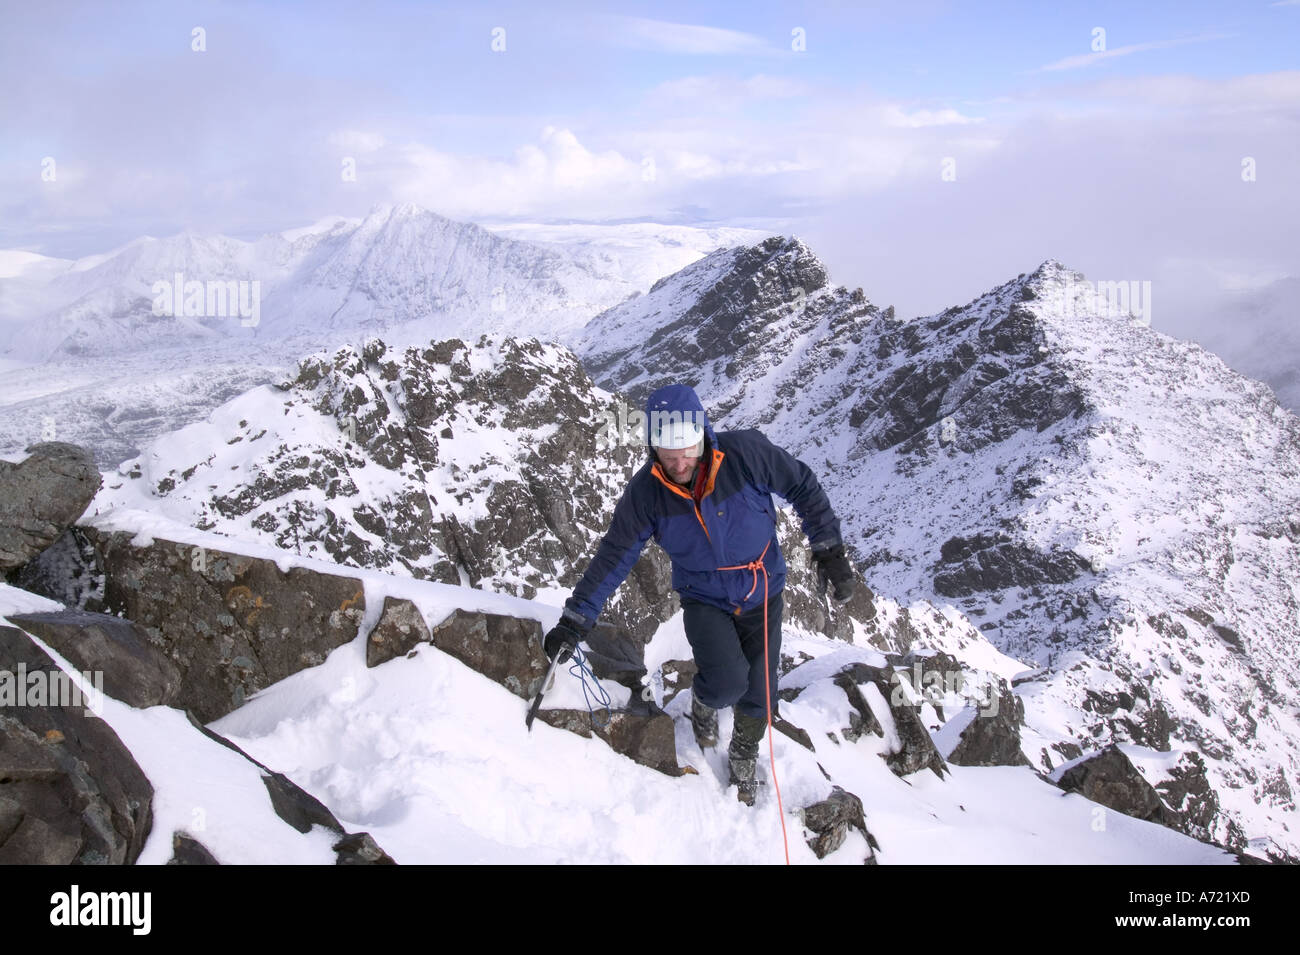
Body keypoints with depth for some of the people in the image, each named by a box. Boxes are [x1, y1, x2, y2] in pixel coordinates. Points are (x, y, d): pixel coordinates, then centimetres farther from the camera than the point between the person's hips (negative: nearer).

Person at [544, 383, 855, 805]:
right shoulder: (645, 491, -19)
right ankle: (704, 703, 16)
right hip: (704, 600, -1)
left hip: (762, 596, 1)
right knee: (727, 681, -23)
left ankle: (743, 761, 39)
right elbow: (614, 556, -13)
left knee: (758, 695, 6)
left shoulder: (746, 453, -23)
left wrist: (829, 550, -10)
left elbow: (803, 486, -9)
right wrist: (575, 621, -18)